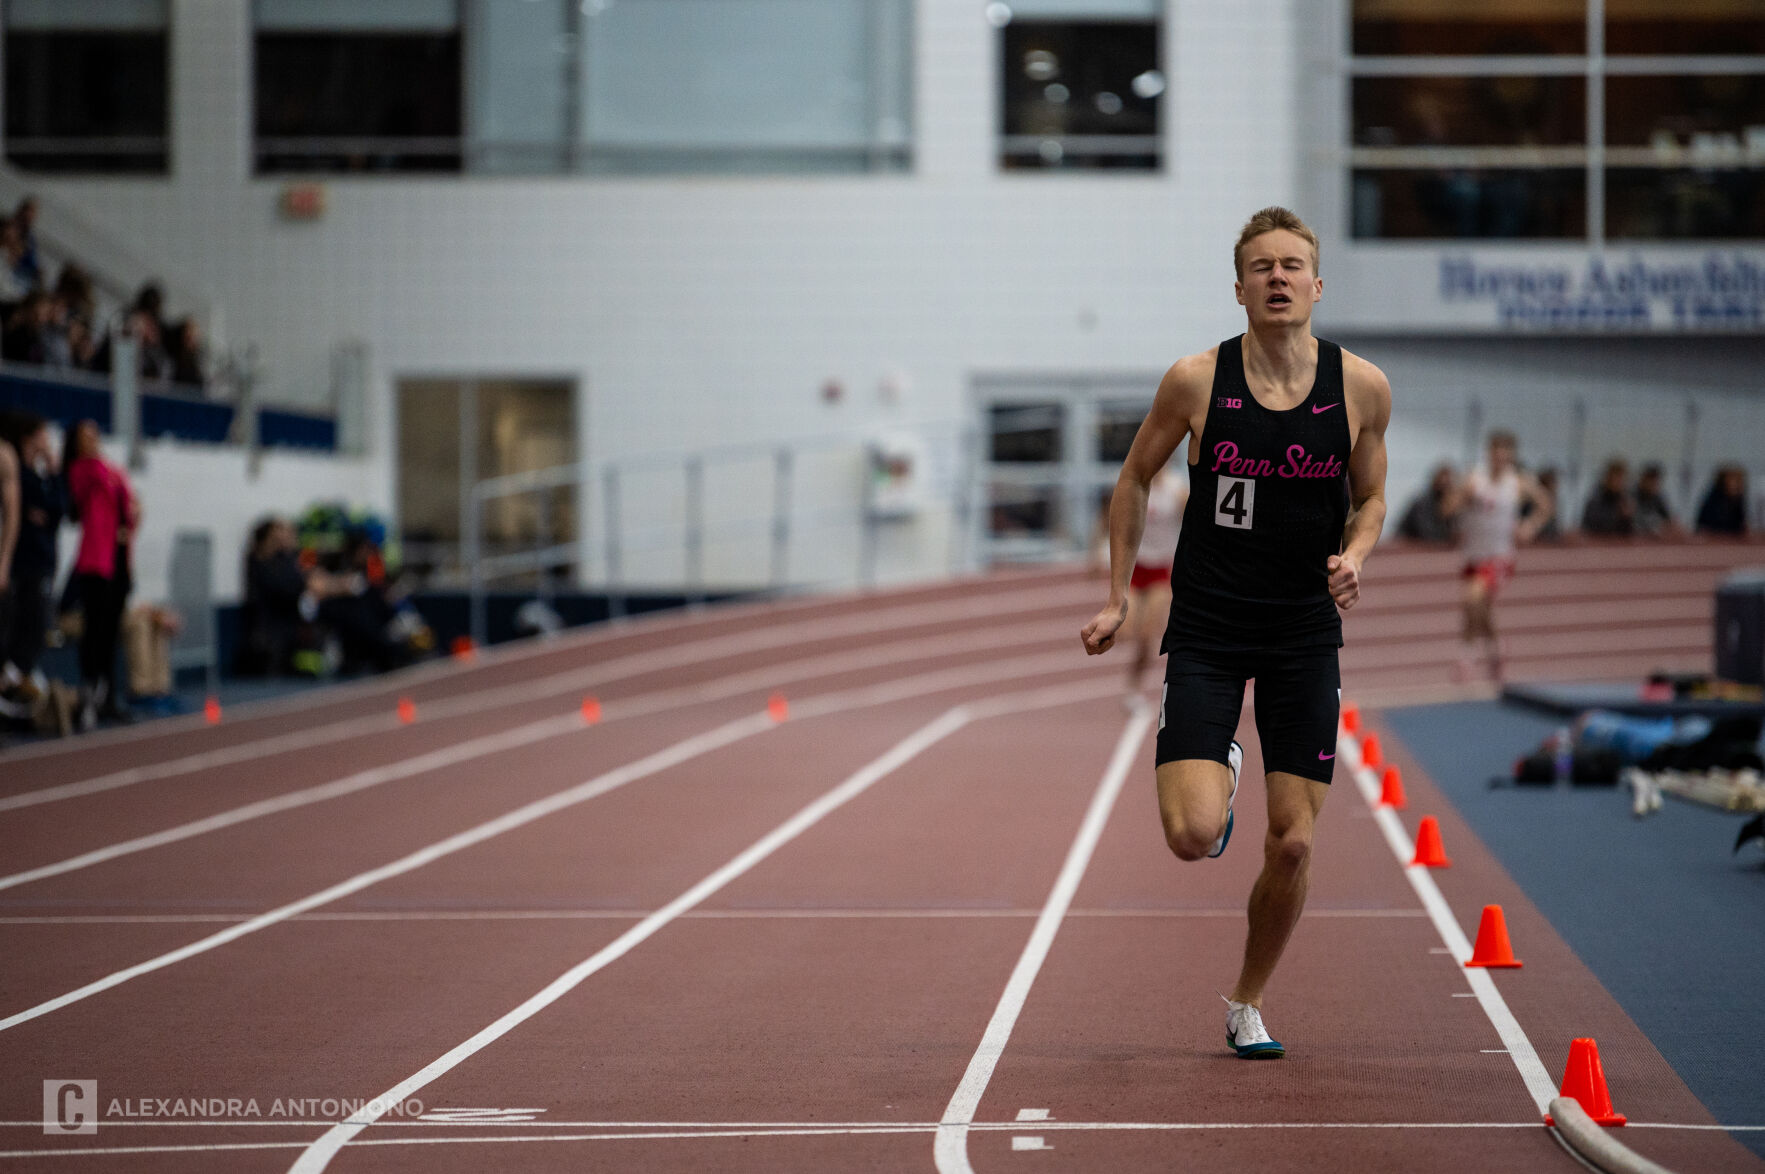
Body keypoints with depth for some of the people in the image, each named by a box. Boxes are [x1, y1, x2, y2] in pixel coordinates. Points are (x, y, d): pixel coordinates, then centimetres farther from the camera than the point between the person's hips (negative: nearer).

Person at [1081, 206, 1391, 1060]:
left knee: (1293, 843, 0)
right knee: (1193, 837, -15)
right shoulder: (1195, 381, -8)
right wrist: (1117, 598, 4)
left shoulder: (1361, 387, -4)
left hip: (1305, 634, 2)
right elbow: (1136, 479, 7)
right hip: (1206, 629, -1)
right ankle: (1222, 771, 23)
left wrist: (1353, 556, -11)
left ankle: (1246, 1002, 24)